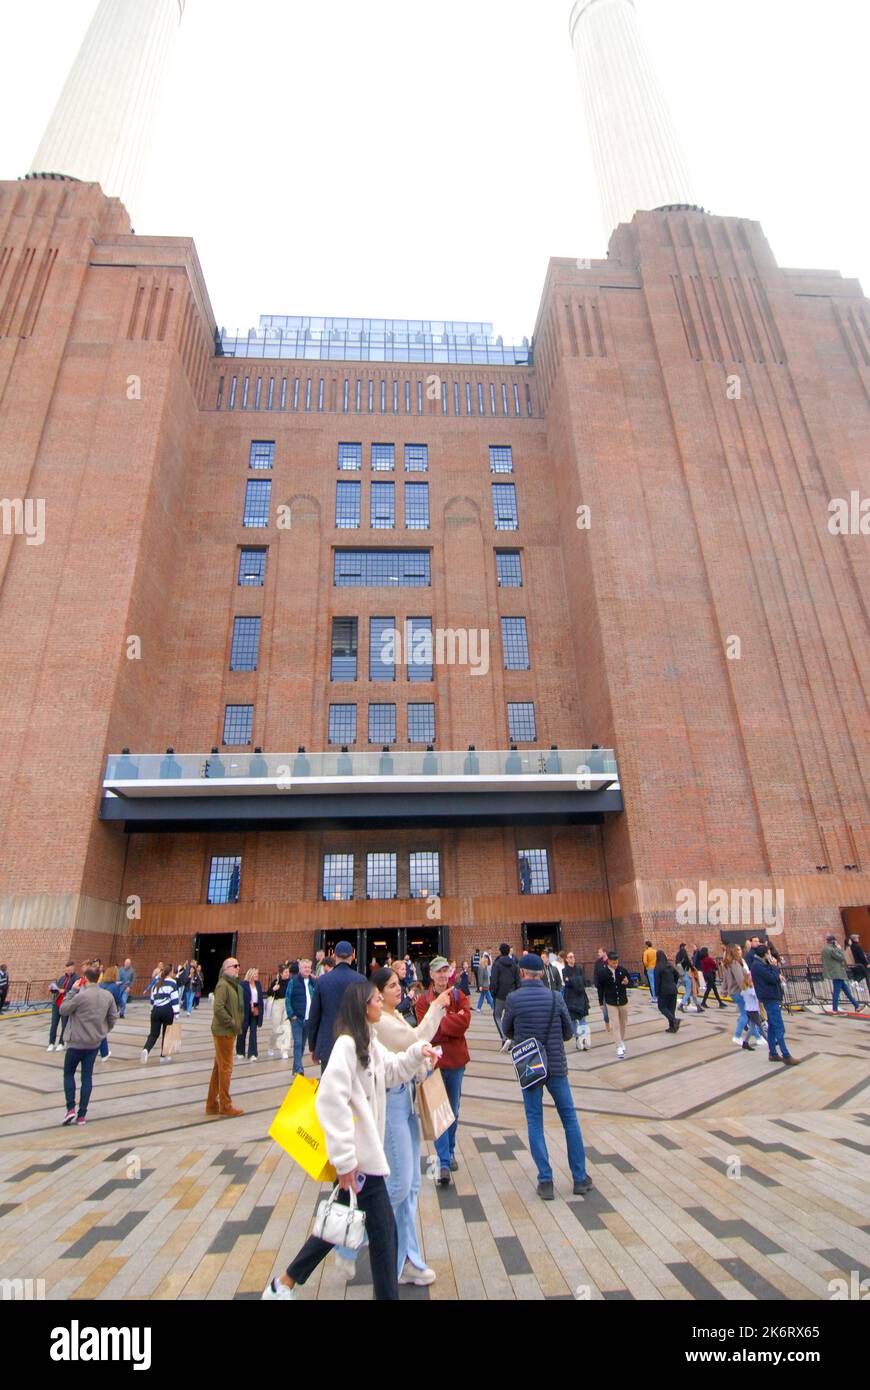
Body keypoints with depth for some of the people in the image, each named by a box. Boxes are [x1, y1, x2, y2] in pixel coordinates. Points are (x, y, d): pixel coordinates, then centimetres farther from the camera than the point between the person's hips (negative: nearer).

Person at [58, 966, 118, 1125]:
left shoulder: (81, 995, -21)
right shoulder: (108, 996, -4)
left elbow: (63, 1010, -8)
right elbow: (113, 1017, 3)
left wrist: (72, 991, -5)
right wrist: (104, 1031, 19)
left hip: (77, 1043, -4)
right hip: (95, 1043, 4)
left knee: (68, 1074, 16)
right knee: (87, 1077, 12)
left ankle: (71, 1108, 5)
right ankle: (82, 1115, 13)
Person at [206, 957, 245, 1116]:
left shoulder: (234, 985, 12)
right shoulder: (223, 985, -16)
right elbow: (218, 1009, -25)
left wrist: (237, 1024, 9)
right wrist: (232, 1024, -19)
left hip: (229, 1031, 9)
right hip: (224, 1031, -9)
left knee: (218, 1067, 16)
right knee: (225, 1068, 0)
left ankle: (212, 1104, 25)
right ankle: (225, 1106, 9)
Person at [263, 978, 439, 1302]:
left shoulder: (370, 1042, 9)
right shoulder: (346, 1044, -23)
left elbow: (392, 1071, 20)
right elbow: (330, 1101, -27)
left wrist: (417, 1053, 2)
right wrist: (345, 1159, -24)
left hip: (366, 1150, 10)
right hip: (358, 1155, -10)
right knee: (384, 1231, 3)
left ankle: (285, 1284, 36)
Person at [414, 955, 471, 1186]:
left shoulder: (459, 997, 0)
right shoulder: (423, 1001, -5)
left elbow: (464, 1022, -16)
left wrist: (439, 1020, -16)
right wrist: (451, 1022, -17)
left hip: (456, 1059, 3)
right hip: (434, 1060, -2)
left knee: (453, 1111, 16)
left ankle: (450, 1152, 35)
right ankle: (444, 1163, 1)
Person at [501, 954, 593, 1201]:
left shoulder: (514, 999, -12)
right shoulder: (555, 997, -9)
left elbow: (508, 1032, 3)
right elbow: (569, 1032, 2)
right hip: (556, 1065, 1)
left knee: (535, 1122, 11)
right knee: (569, 1118, 15)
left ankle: (546, 1181, 11)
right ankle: (580, 1178, 21)